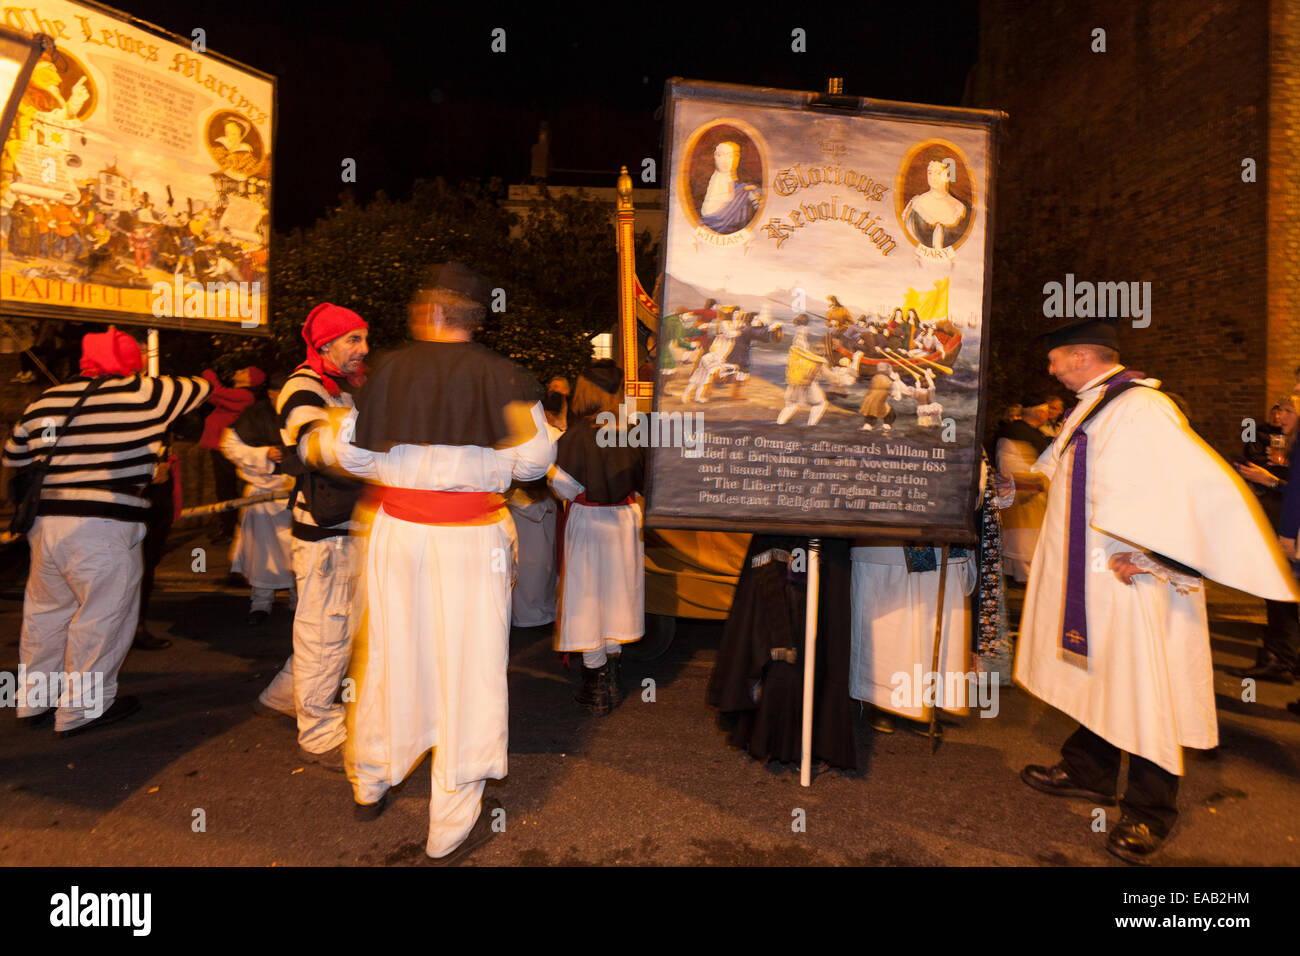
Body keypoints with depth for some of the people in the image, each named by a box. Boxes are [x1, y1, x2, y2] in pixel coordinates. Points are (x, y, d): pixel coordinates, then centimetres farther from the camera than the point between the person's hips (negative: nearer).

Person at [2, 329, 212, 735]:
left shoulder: (45, 400, 11)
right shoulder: (143, 395, -6)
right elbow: (200, 389, 9)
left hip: (44, 521, 7)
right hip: (103, 527, -7)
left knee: (47, 610, 20)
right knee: (102, 616, 6)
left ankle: (34, 701, 35)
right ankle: (82, 709, 15)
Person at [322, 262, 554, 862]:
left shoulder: (392, 368, -1)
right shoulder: (500, 374, -7)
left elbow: (352, 455, 3)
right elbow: (534, 461, -4)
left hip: (398, 531, 3)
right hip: (472, 537, -2)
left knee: (391, 655, 18)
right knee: (467, 667, 7)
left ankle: (370, 786, 40)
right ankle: (452, 827, 19)